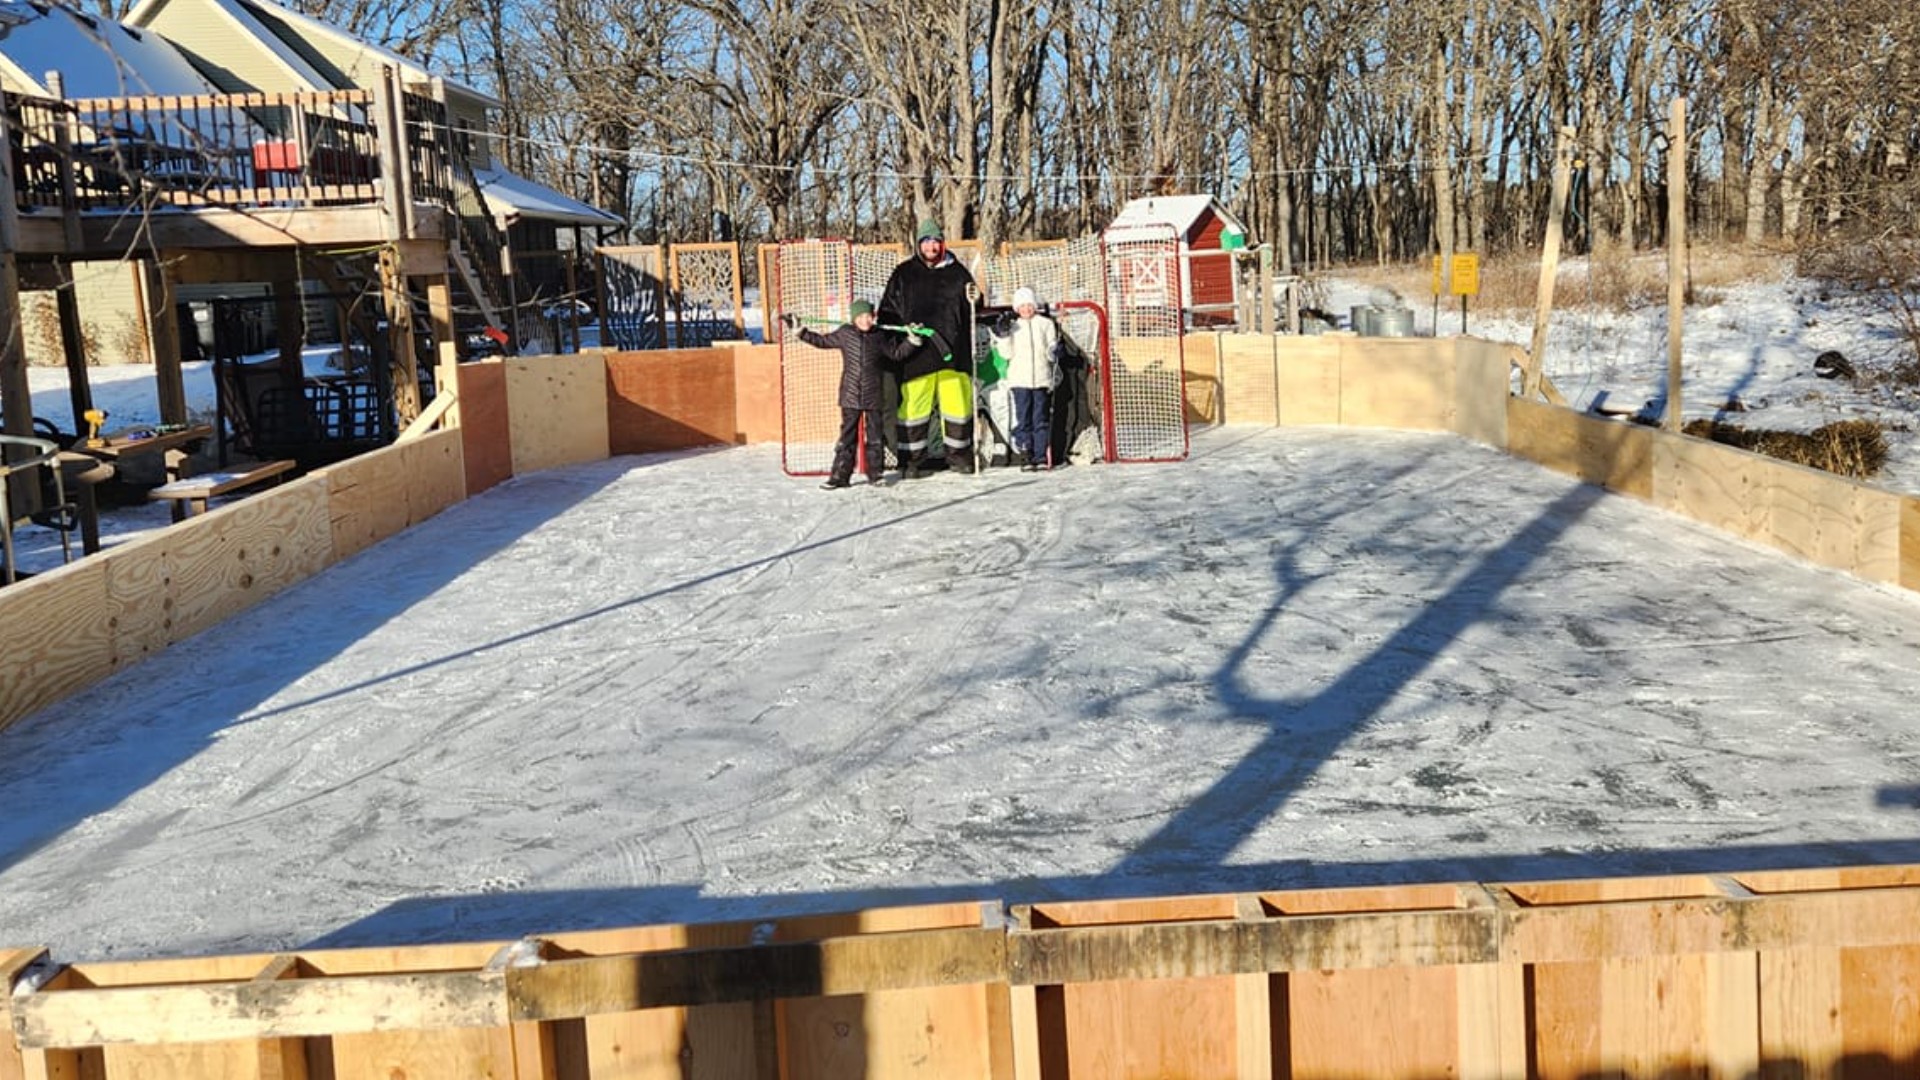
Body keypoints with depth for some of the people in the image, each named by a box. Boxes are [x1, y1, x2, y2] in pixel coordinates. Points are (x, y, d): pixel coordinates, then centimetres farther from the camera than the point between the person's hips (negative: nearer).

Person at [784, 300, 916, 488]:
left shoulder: (880, 336, 2)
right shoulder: (844, 333, 3)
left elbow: (896, 354, 14)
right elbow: (821, 341, 13)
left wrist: (911, 340, 4)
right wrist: (799, 330, 11)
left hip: (874, 397, 0)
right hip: (850, 397, 0)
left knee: (875, 437, 5)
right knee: (847, 437, 2)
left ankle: (875, 474, 15)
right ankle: (840, 476, 4)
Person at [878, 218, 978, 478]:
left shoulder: (957, 272, 12)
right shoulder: (903, 274, 8)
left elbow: (971, 311, 19)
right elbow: (888, 312, 11)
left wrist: (972, 300, -3)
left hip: (953, 352, 2)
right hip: (917, 356, -1)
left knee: (958, 405, 3)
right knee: (913, 407, -4)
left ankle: (958, 455, 18)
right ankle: (912, 460, 7)